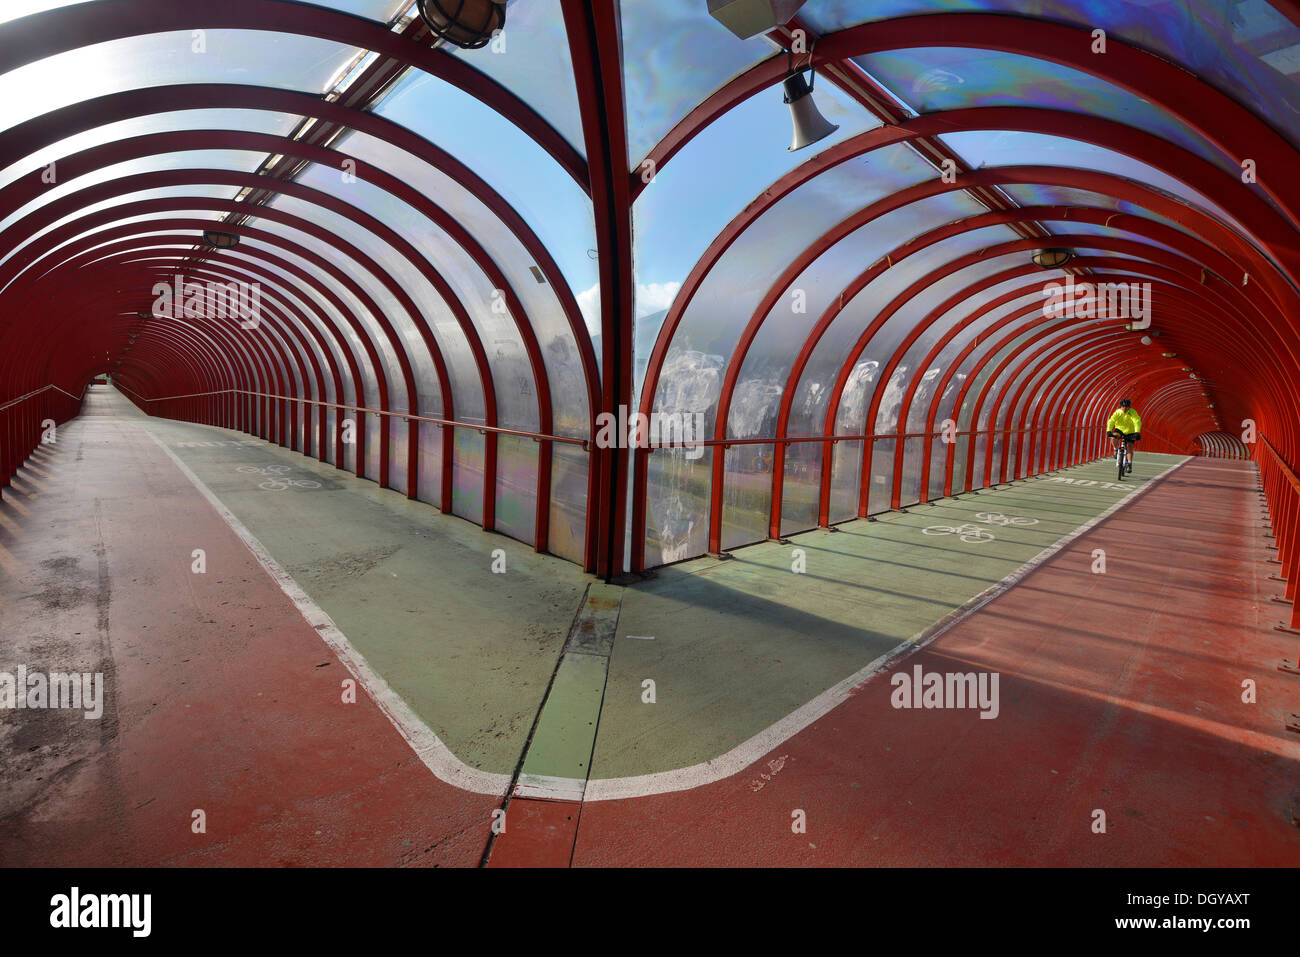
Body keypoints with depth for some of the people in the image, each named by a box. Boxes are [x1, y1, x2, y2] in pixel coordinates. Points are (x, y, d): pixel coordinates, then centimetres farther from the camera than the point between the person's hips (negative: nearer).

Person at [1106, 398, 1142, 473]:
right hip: (1120, 429, 1)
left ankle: (1130, 465, -4)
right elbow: (1111, 421, -25)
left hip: (1130, 432, -1)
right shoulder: (1118, 412, -16)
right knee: (1114, 436, -31)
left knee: (1129, 447, -10)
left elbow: (1137, 422, -33)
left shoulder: (1133, 412, -22)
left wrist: (1137, 432, -48)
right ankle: (1116, 450, -3)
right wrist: (1108, 430, -42)